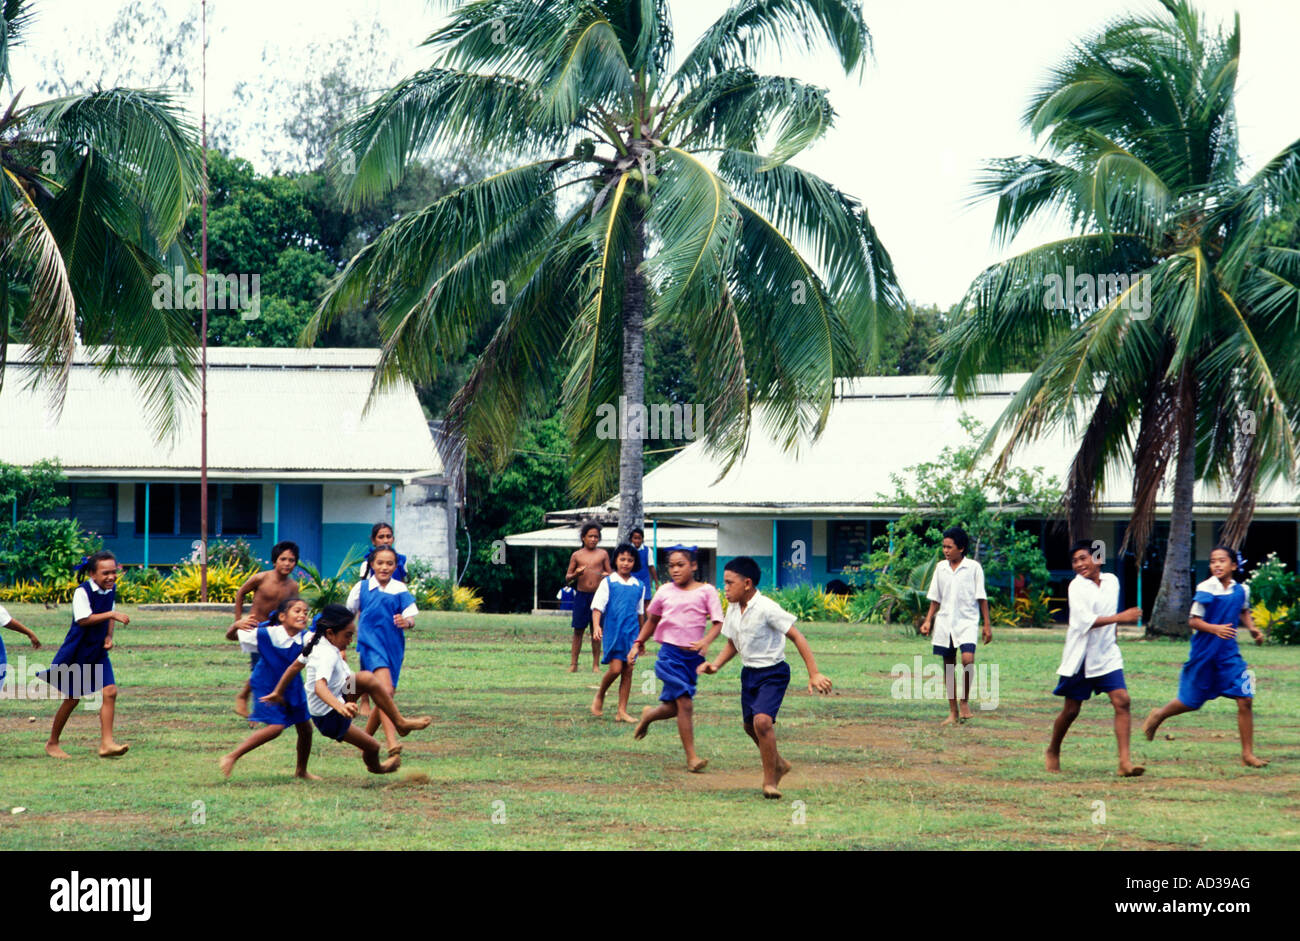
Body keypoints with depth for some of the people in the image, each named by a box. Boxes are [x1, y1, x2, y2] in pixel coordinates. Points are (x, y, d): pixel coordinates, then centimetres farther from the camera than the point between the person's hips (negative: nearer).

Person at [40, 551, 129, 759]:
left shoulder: (111, 590, 3)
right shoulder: (82, 592, -18)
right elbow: (83, 619, -28)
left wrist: (109, 636, 0)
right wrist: (111, 614, -31)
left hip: (99, 653, 6)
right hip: (78, 652, -6)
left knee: (110, 692, -10)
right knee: (72, 699, 3)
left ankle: (106, 743, -11)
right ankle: (52, 743, 20)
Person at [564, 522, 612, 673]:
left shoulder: (603, 554, 8)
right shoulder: (576, 555, 6)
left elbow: (610, 574, 10)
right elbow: (567, 578, 8)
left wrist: (607, 575, -13)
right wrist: (576, 574, -13)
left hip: (598, 594, 0)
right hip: (581, 594, 0)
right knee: (578, 629, 1)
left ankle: (596, 664, 10)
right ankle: (573, 663, 5)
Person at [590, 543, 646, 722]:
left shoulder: (639, 586, 8)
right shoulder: (608, 583, -2)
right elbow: (597, 607, -5)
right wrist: (596, 626, -21)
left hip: (631, 633, 4)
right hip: (612, 631, -4)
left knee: (628, 671, 2)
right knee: (615, 669, -12)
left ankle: (622, 711, 6)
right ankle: (600, 696, 15)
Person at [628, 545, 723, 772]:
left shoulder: (706, 591, -1)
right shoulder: (665, 592, 4)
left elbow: (717, 622, -5)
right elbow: (652, 620, 20)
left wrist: (706, 641, -24)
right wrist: (638, 644, 15)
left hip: (693, 656, 1)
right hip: (670, 653, -1)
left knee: (674, 707, 9)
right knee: (685, 703, -13)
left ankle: (649, 715, 43)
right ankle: (691, 757, -8)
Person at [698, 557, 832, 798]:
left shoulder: (766, 608, -21)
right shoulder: (733, 609, 2)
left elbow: (797, 637, -18)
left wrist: (814, 674, -21)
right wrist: (716, 665, 0)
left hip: (772, 672, -8)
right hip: (748, 672, 8)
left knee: (762, 720, -23)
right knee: (750, 725, 15)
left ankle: (770, 780, -8)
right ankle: (778, 764, 42)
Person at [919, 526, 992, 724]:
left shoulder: (973, 567, -2)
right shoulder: (940, 568, 9)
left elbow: (982, 598, 0)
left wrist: (987, 625, -2)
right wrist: (928, 620, 6)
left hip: (967, 621, -4)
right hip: (945, 623, 4)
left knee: (968, 659, -24)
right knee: (948, 668, 6)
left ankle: (965, 702, -6)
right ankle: (953, 712, 13)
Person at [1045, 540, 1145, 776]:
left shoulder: (1112, 581, 6)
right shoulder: (1077, 586, -12)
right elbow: (1085, 621, -23)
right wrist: (1120, 617, -28)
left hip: (1107, 654, 4)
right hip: (1080, 657, -4)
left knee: (1121, 700, -13)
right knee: (1071, 710, 5)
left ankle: (1125, 761, -16)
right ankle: (1053, 752, 30)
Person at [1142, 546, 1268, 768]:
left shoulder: (1241, 590, 2)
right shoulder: (1205, 589, -13)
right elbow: (1193, 620, -12)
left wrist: (1252, 628, 6)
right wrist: (1215, 629, -27)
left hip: (1229, 653, 3)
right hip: (1204, 652, -3)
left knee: (1245, 699, -7)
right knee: (1191, 702, 10)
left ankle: (1248, 754, 1)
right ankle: (1158, 716, 41)